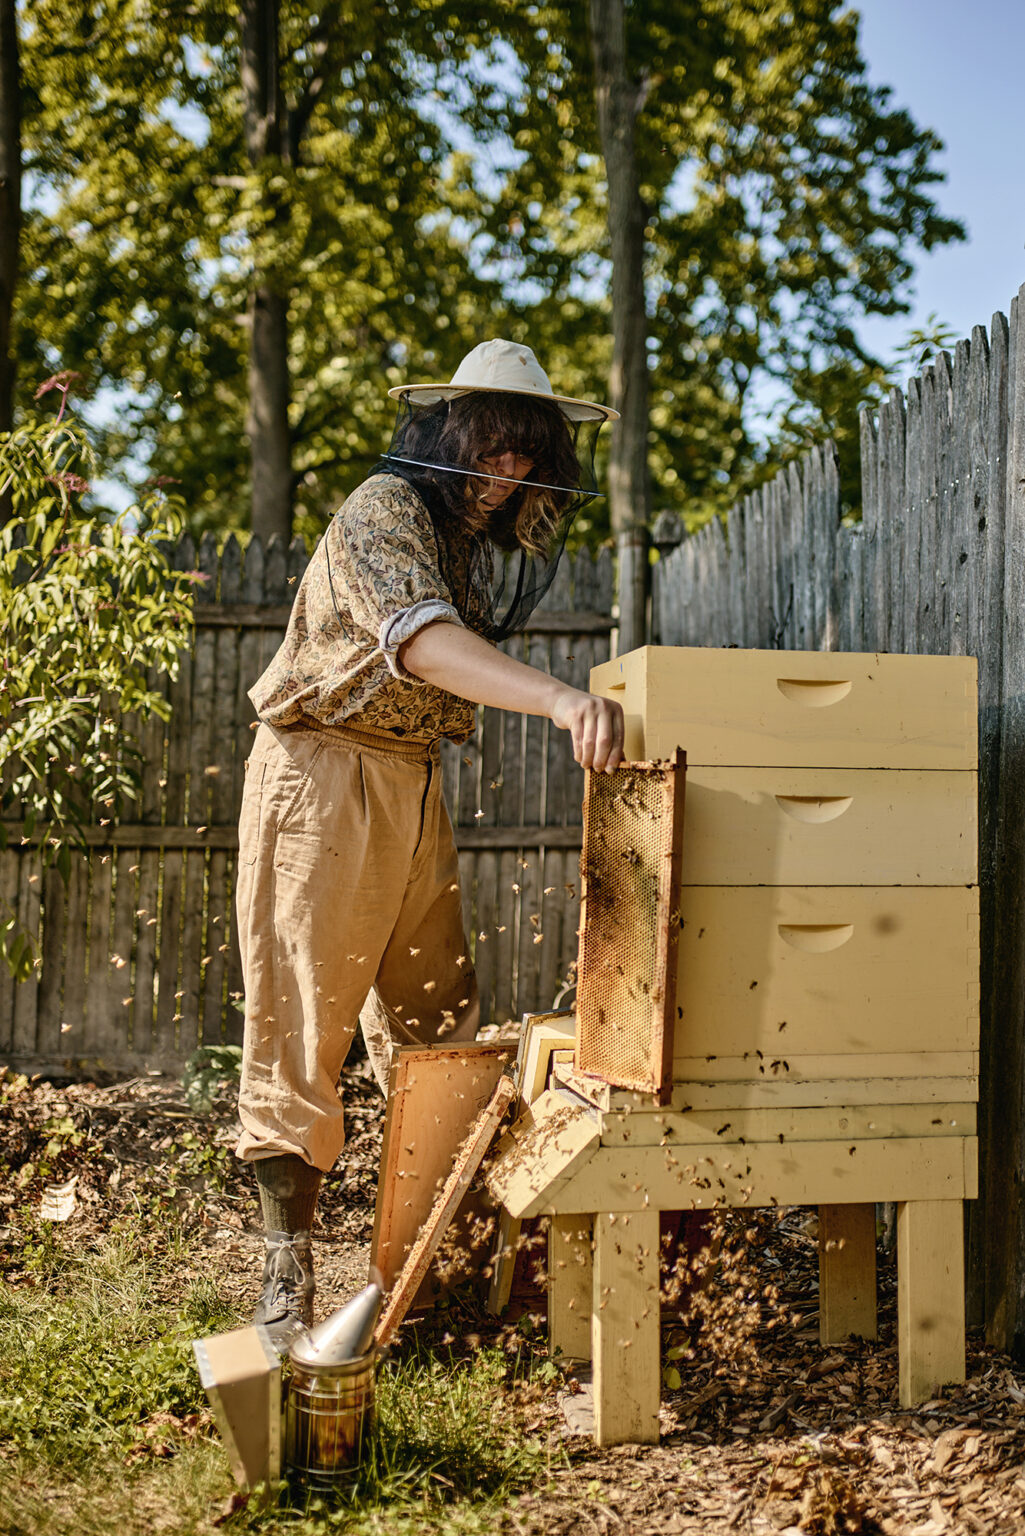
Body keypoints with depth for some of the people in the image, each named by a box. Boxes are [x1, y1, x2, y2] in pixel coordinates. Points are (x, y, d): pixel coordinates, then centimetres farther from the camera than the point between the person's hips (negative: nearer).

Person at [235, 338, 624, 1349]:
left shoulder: (490, 537, 12)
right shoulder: (385, 512, -16)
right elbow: (424, 641, -35)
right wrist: (559, 698, -48)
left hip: (414, 781, 8)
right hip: (321, 772, -8)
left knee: (436, 1019, 10)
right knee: (301, 1019, -5)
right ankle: (287, 1267, 2)